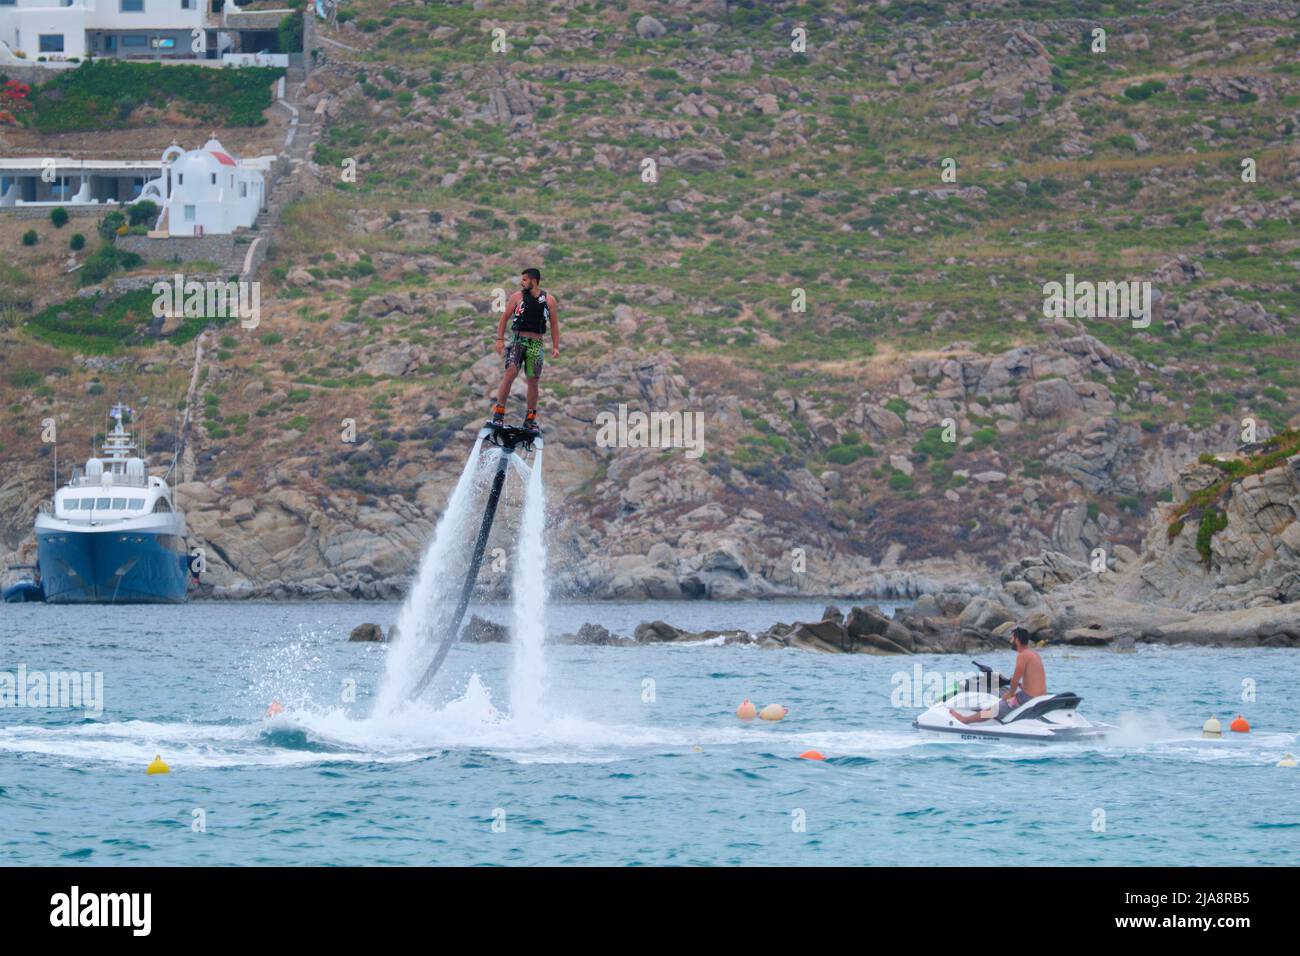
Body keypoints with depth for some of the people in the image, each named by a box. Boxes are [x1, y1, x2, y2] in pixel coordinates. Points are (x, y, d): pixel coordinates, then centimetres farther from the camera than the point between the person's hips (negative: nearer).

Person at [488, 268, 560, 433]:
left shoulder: (549, 300, 4)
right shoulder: (517, 297, 2)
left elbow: (554, 324, 9)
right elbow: (504, 318, 5)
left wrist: (555, 347, 3)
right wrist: (500, 339, -4)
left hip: (535, 344, 2)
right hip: (517, 341, -2)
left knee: (533, 381, 4)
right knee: (511, 373, -20)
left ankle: (530, 419, 16)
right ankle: (498, 413, -14)